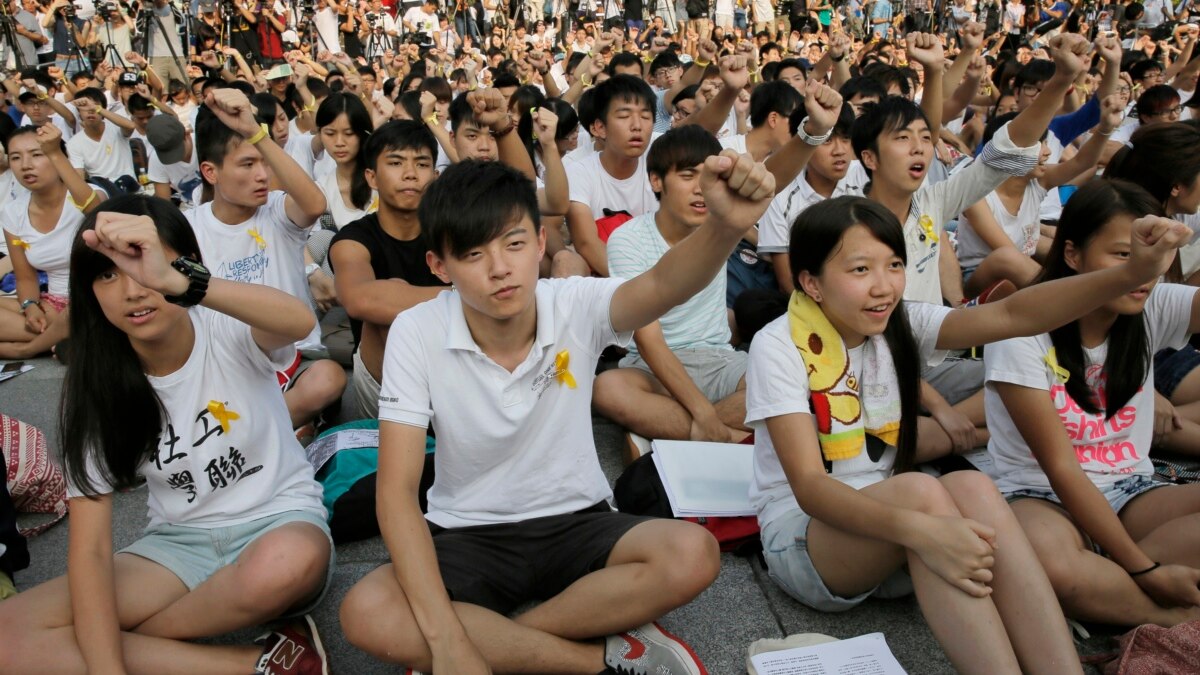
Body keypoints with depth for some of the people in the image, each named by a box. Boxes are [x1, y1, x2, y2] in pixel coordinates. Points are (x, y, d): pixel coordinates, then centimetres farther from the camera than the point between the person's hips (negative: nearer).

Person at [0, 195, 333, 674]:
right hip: (178, 544, 3)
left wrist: (174, 281, -54)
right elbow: (90, 549, -10)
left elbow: (299, 320, -40)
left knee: (288, 563, -39)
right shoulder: (97, 386, -5)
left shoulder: (229, 332, -12)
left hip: (277, 523, -3)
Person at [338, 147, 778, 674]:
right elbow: (397, 490, -19)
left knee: (692, 555, -26)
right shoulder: (416, 333, -16)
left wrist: (725, 226, -61)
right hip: (469, 536, 0)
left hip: (575, 524, 0)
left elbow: (664, 286, -37)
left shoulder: (576, 306, -15)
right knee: (367, 615, -28)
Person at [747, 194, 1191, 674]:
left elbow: (1012, 315, -18)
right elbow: (809, 487, -25)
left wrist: (1130, 274, -33)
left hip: (887, 526, 5)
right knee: (920, 491, -33)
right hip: (800, 535, -4)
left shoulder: (903, 325, -1)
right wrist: (916, 528, -40)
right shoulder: (778, 346, -16)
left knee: (970, 487, -28)